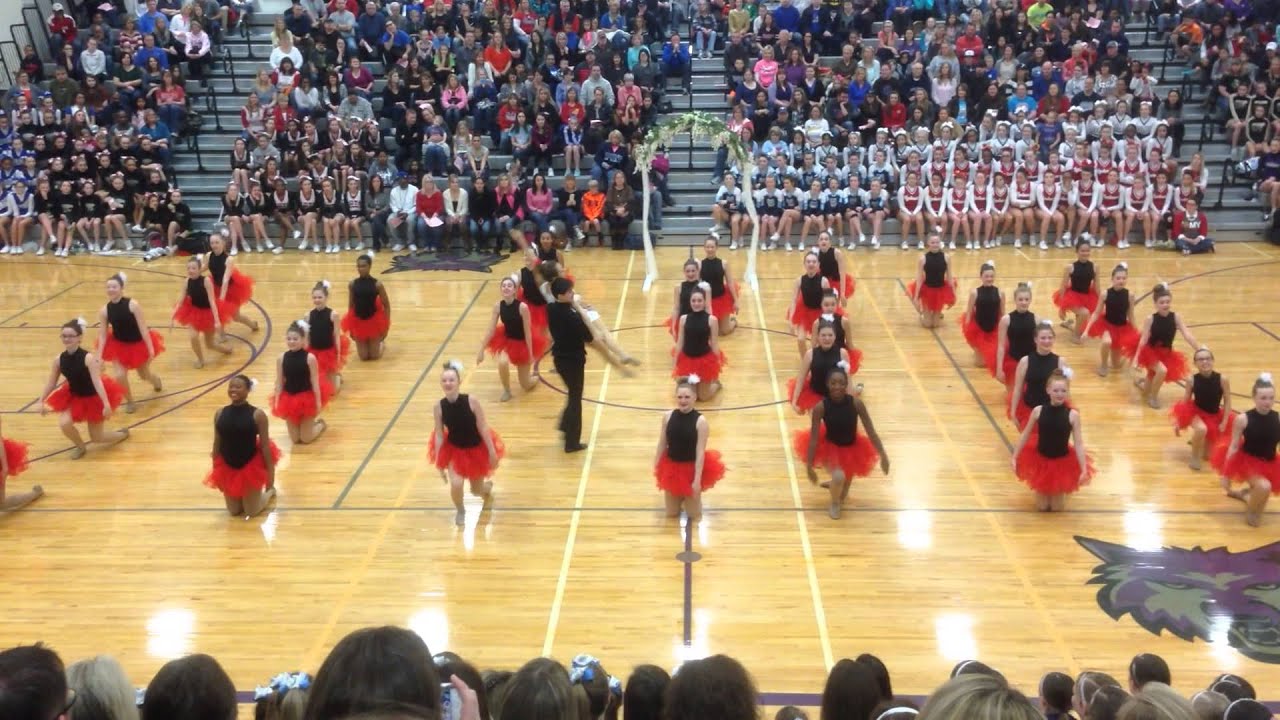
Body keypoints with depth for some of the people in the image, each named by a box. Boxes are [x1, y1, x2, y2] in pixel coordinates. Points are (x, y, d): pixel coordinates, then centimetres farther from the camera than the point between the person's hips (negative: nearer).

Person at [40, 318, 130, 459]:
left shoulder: (88, 358, -27)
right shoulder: (59, 360, -13)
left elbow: (97, 381, -33)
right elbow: (51, 383, 0)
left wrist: (106, 404, -39)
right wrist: (41, 401, 2)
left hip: (93, 397, -4)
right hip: (74, 397, 4)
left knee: (97, 438, 6)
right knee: (64, 424, -23)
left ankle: (123, 433, 39)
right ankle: (80, 446, 9)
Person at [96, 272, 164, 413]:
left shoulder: (133, 304, -24)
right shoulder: (104, 310, -15)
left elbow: (143, 328, -22)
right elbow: (102, 335, -10)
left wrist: (151, 349, -23)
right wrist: (99, 357, -15)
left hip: (138, 344, -2)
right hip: (119, 345, 2)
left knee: (144, 374, 16)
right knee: (120, 375, -14)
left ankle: (157, 381, 56)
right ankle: (129, 401, 15)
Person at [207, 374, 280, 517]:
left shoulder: (257, 415, -16)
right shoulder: (219, 414, -4)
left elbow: (265, 445, -12)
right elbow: (217, 444, 5)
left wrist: (270, 472, -11)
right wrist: (215, 470, 8)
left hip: (251, 467, -4)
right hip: (228, 467, 4)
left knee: (252, 512, 9)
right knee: (234, 511, 15)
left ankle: (270, 490, 38)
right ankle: (244, 497, 46)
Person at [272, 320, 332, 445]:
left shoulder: (310, 358, -17)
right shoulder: (282, 358, -8)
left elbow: (315, 382, -13)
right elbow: (279, 382, -2)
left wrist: (318, 402, -12)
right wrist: (277, 401, -3)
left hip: (307, 398, -3)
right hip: (290, 399, 3)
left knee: (306, 439, 4)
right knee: (295, 439, 10)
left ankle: (321, 424, 35)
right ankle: (312, 424, 41)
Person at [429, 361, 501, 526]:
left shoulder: (471, 402, -25)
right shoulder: (439, 406, -19)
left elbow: (483, 428, -17)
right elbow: (439, 434, -11)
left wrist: (492, 452, -13)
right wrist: (439, 461, -7)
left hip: (476, 448, 0)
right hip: (454, 450, 1)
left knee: (477, 490, 15)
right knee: (456, 484, -20)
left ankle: (488, 488, 57)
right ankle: (460, 511, 15)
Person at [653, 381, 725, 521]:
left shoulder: (701, 421, -20)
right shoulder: (668, 416, -9)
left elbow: (700, 452, -19)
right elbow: (662, 444, 1)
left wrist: (697, 480, -19)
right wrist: (656, 467, 6)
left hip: (692, 468, -3)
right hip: (671, 467, 3)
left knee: (693, 516, 11)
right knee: (672, 513, 16)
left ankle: (690, 499, 41)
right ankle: (680, 498, 46)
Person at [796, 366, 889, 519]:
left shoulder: (856, 403, -22)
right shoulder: (821, 407, -26)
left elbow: (871, 432, -16)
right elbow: (813, 439, -21)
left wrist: (883, 455, -18)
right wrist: (809, 466, -20)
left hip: (851, 448, 3)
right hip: (830, 448, -3)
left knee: (846, 482, 21)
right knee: (839, 477, -29)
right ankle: (834, 504, 6)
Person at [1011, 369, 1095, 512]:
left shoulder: (1073, 414, -17)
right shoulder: (1038, 411, -14)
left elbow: (1079, 444, -14)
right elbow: (1025, 436, -2)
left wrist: (1084, 469, -17)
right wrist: (1014, 458, 1)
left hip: (1062, 463, -1)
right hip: (1041, 460, 1)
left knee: (1057, 507, 12)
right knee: (1042, 506, 11)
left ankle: (1060, 493, 44)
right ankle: (1043, 494, 44)